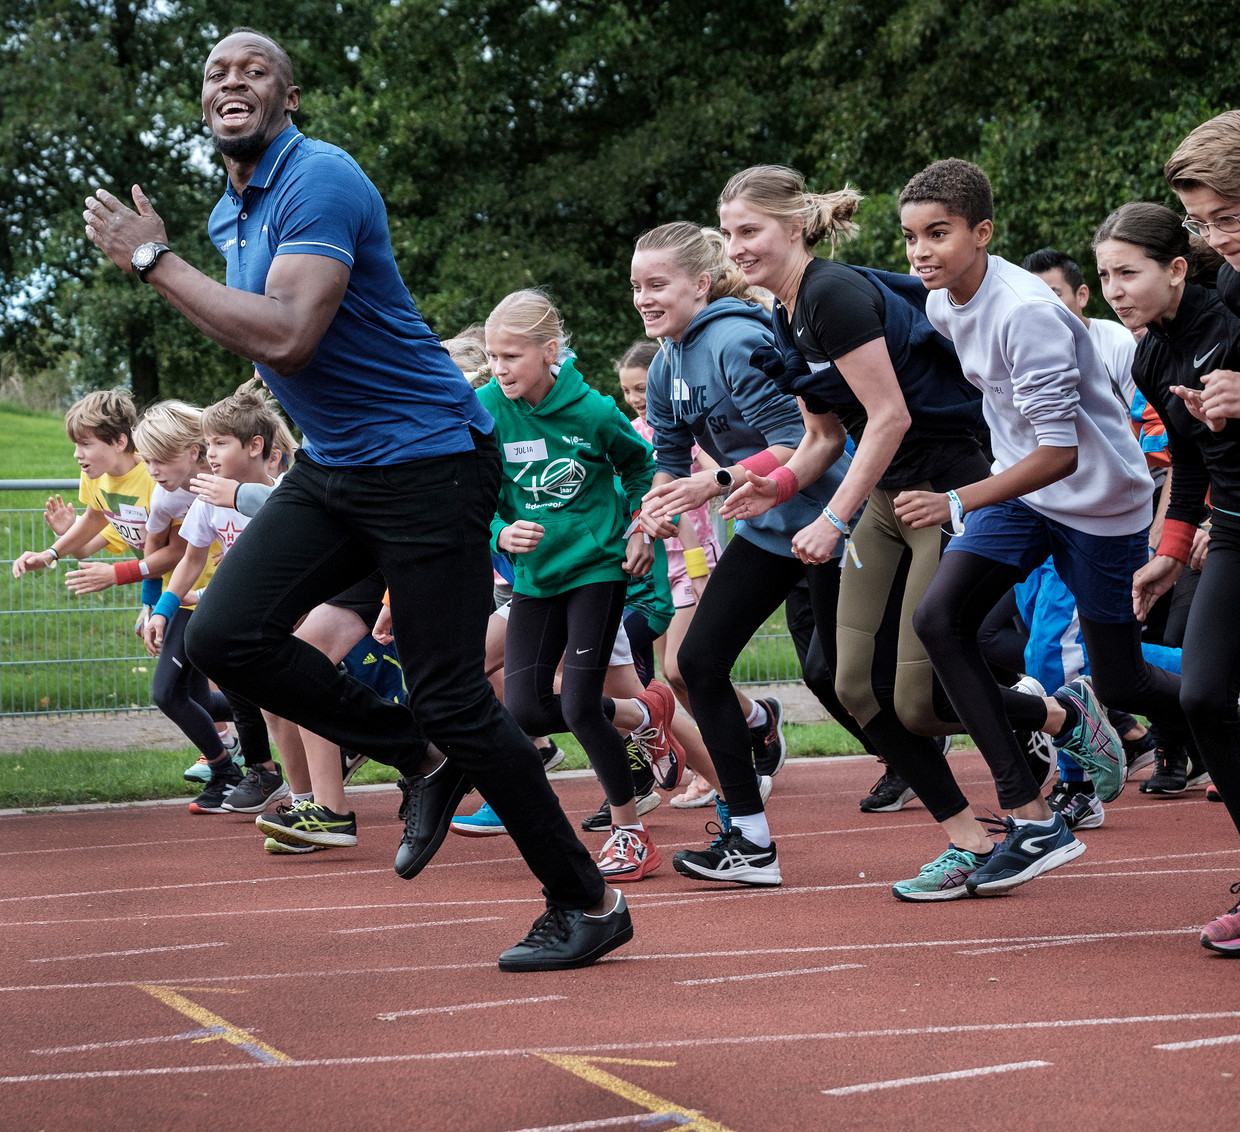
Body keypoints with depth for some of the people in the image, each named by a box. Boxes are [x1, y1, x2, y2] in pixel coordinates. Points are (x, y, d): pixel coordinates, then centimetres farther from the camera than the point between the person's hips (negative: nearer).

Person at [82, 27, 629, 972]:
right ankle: (424, 763, 11)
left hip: (427, 459, -9)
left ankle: (587, 904, 7)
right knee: (225, 636, -7)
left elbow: (287, 336, -29)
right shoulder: (231, 213, 12)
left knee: (451, 699, -8)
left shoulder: (319, 181, -17)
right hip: (333, 468, 9)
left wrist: (154, 261, -22)